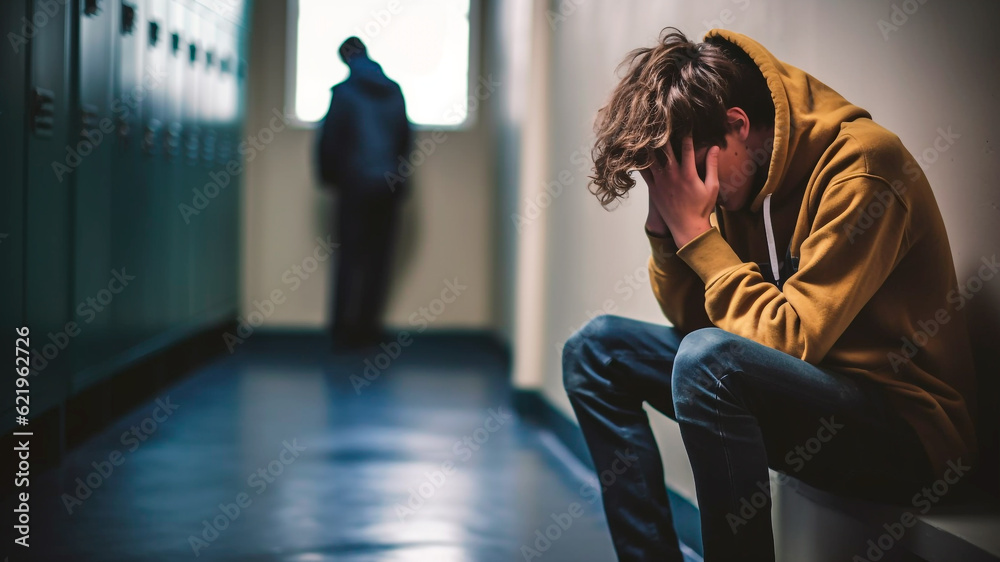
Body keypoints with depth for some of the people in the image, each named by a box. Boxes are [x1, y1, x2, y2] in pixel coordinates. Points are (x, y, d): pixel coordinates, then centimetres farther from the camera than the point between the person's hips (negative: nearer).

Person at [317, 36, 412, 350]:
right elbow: (405, 138, 10)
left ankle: (343, 329, 0)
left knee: (351, 256, 2)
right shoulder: (394, 91, 6)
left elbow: (329, 138, -6)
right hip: (390, 185, 3)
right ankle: (367, 328, 8)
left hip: (356, 184, -3)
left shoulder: (344, 92, -6)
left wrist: (329, 176, 7)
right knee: (379, 258, 7)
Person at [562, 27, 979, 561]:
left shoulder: (860, 166, -20)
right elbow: (693, 318, 6)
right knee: (597, 346, 5)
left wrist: (696, 232, -20)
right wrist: (664, 224, -9)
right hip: (804, 387, 9)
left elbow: (791, 339, -24)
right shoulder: (739, 180, 4)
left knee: (709, 357, -33)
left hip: (906, 425, -8)